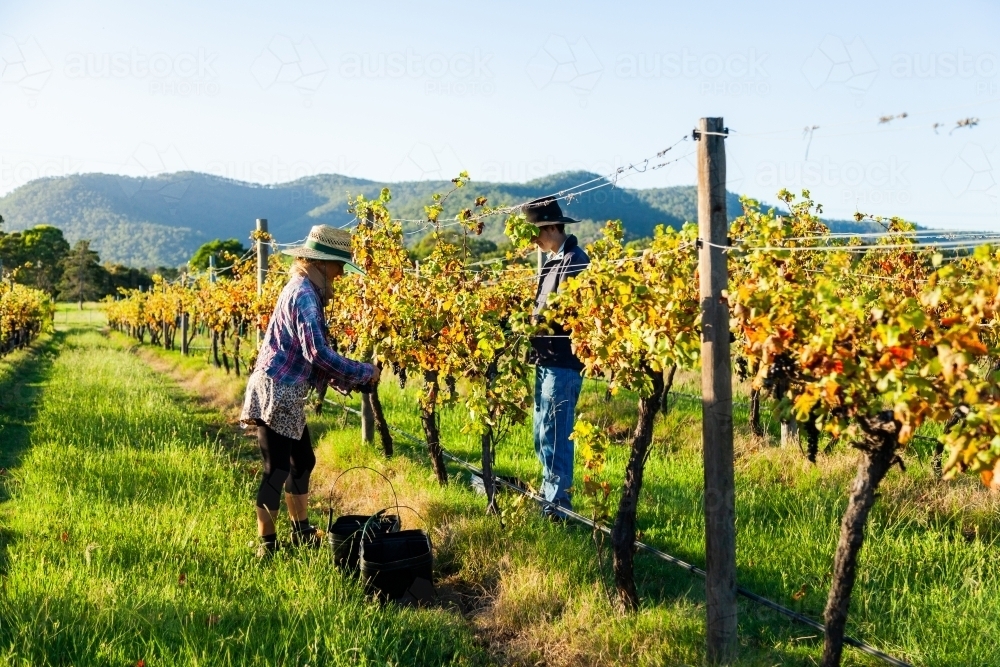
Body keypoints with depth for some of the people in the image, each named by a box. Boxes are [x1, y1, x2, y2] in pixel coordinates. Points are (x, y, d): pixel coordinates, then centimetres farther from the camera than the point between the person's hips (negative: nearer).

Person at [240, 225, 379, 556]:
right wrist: (364, 372, -17)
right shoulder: (304, 295, -18)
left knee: (302, 461, 18)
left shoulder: (304, 290, 13)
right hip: (275, 394, -10)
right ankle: (267, 544, 9)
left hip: (286, 395, 10)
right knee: (277, 469, -2)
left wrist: (343, 379, 7)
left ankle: (302, 532, 30)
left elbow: (311, 352, 16)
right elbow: (317, 352, -27)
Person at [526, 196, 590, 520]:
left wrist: (537, 317, -14)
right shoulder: (553, 260, 16)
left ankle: (558, 503, 2)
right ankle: (548, 493, 26)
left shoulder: (575, 260, -13)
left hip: (563, 362, -10)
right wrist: (531, 316, 1)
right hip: (546, 359, 10)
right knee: (543, 434, 16)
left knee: (554, 434, -6)